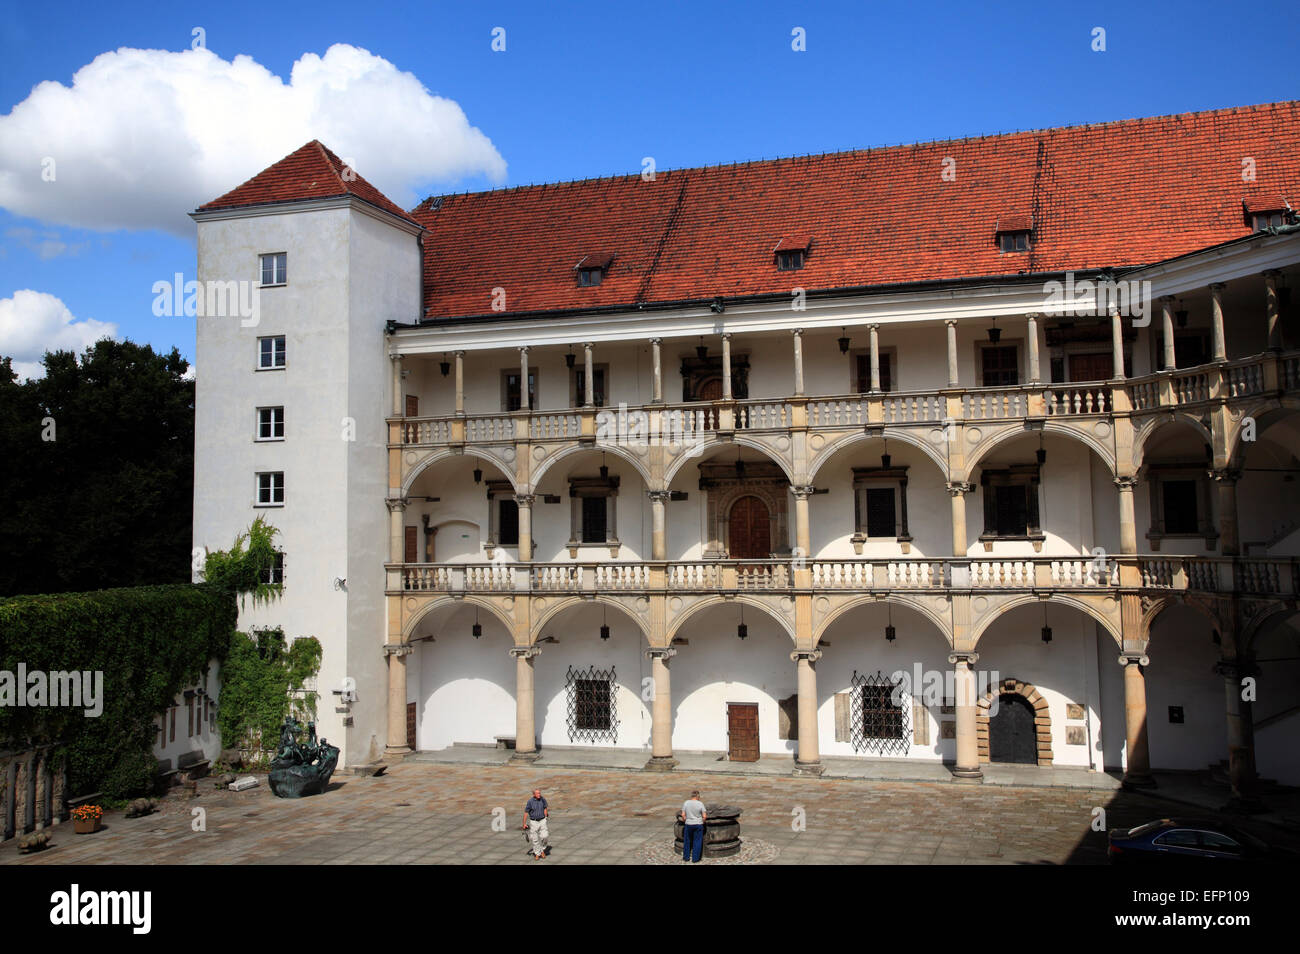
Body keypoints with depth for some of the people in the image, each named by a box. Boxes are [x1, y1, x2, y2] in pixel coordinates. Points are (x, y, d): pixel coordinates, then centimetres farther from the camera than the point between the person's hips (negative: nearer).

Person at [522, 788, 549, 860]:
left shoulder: (543, 800, -5)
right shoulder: (530, 801, -13)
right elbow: (526, 813, -7)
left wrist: (545, 818, 13)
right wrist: (524, 824, -5)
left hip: (542, 821, 2)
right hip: (533, 822, -2)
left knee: (544, 836, -11)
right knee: (535, 839, 2)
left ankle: (542, 849, 15)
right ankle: (537, 854, 18)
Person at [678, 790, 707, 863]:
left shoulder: (686, 803, -5)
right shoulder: (700, 804, -8)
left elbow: (683, 815, -5)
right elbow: (704, 816, -9)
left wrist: (685, 821, 10)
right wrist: (702, 822, 7)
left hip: (688, 824, 2)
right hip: (698, 824, -1)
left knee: (687, 841, 15)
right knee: (697, 842, 8)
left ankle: (686, 857, 22)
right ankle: (695, 858, 11)